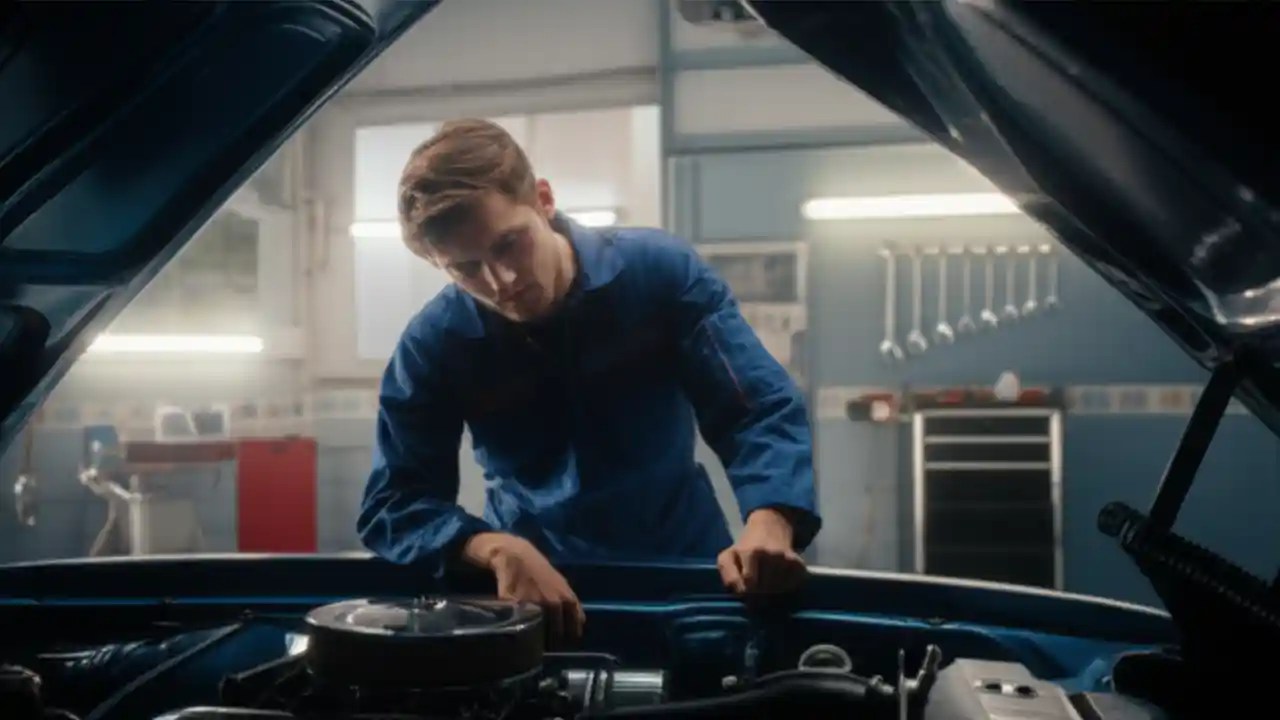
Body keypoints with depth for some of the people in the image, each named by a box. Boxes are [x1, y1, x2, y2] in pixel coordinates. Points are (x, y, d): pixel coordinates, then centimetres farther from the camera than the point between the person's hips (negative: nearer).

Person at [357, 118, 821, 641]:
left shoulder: (661, 272, -12)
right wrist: (497, 549, -31)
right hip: (537, 584, 1)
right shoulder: (434, 343, -10)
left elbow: (762, 409, -15)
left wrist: (768, 526, -35)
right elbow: (393, 502, -10)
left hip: (683, 574, -1)